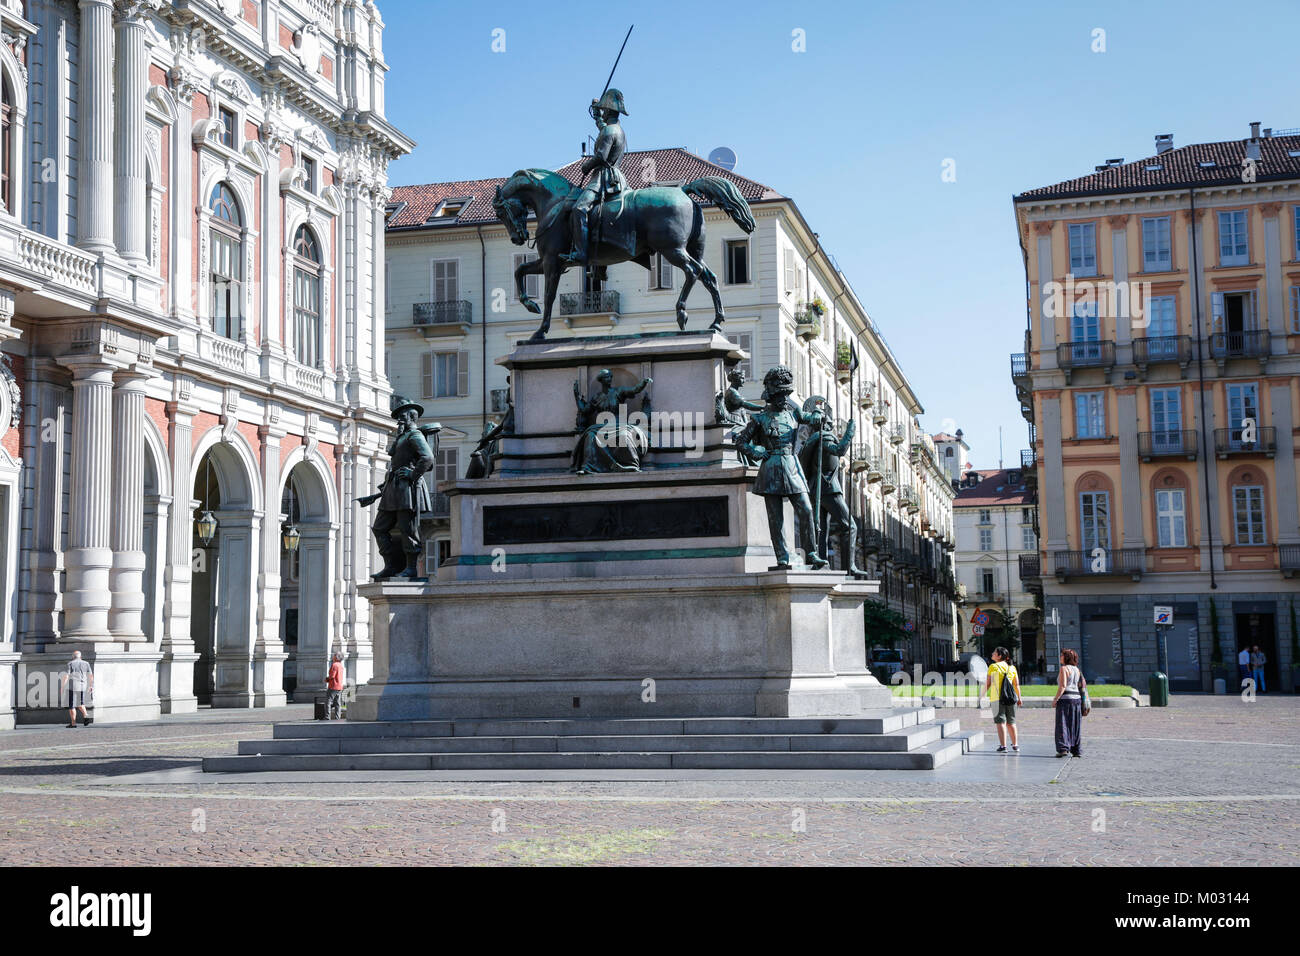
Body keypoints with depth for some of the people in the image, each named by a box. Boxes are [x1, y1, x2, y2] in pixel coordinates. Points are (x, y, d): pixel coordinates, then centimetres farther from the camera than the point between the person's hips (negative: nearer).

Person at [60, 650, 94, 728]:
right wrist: (91, 685, 17)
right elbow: (91, 675, 7)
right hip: (82, 686, 4)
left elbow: (66, 676, -11)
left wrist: (62, 687, -8)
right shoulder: (85, 664, 8)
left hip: (73, 686, -4)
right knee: (80, 703, 20)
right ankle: (86, 716, -2)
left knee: (71, 705, 3)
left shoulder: (70, 664, -3)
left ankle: (73, 723, 1)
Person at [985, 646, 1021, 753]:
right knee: (1011, 722, 15)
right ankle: (1015, 745, 19)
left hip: (997, 698, -5)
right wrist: (1019, 698, 15)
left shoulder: (993, 667, -5)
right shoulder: (1012, 667, 8)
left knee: (1001, 722, -3)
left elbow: (987, 684, -4)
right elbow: (1017, 684, 8)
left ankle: (1003, 746, -8)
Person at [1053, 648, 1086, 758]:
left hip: (1065, 699, -7)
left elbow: (1062, 686, -16)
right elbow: (1082, 685, 15)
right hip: (1077, 699, 7)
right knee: (1075, 726, 10)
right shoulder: (1077, 669, 14)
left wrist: (1055, 699, -13)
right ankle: (1077, 750, 11)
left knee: (1063, 725, -5)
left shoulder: (1064, 669, -8)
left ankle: (1063, 748, -13)